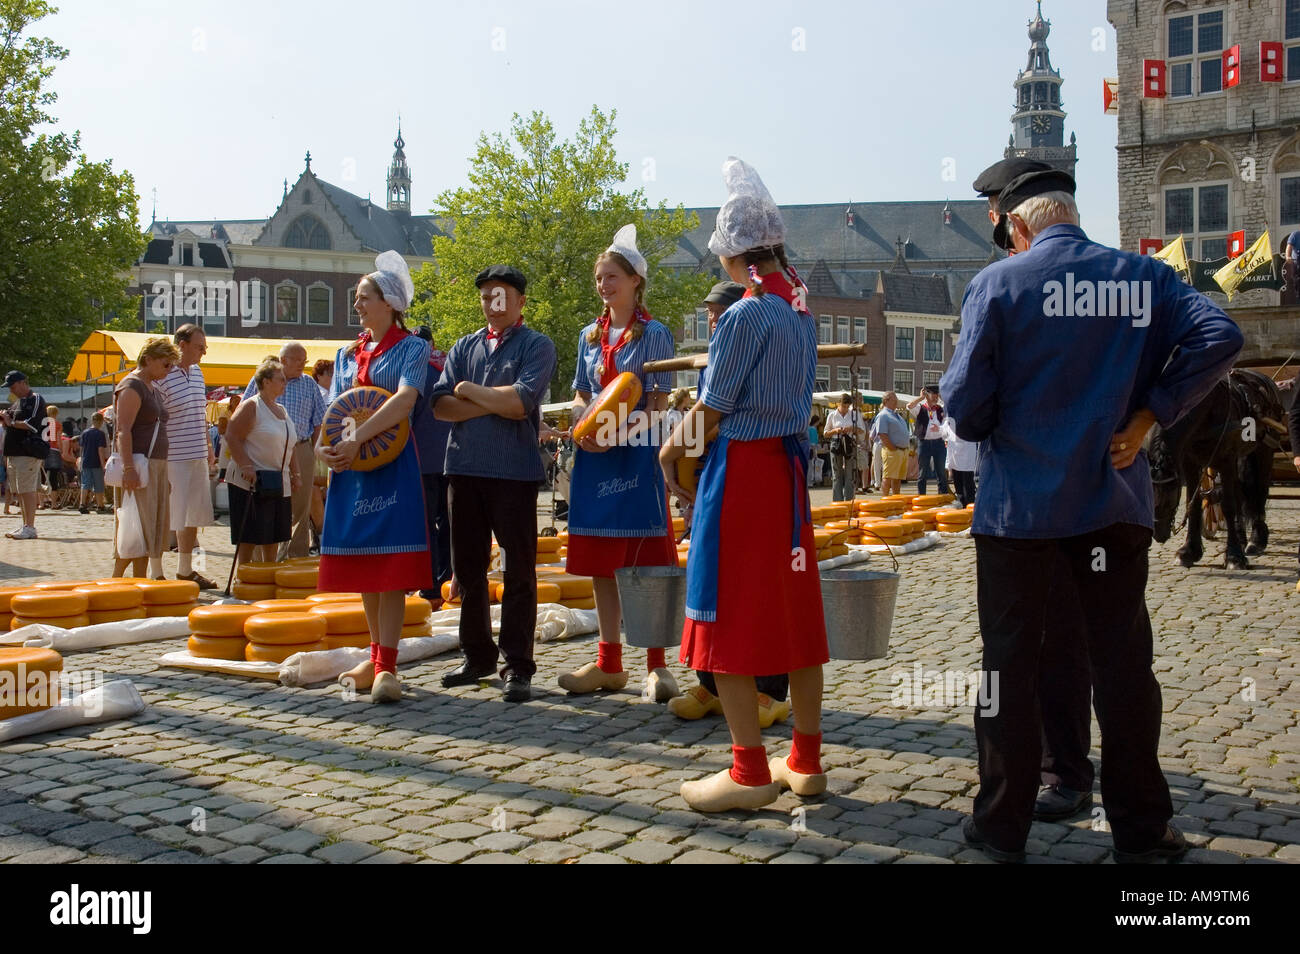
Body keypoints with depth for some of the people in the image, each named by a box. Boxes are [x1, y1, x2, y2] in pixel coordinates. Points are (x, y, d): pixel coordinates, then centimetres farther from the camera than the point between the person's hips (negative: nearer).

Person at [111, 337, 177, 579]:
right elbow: (123, 430, -18)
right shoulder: (131, 387, -9)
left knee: (153, 528, 9)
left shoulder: (153, 388, 20)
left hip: (157, 464, 10)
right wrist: (128, 468, -25)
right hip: (138, 465, -10)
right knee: (136, 528, -9)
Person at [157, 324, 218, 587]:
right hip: (172, 458, -8)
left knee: (194, 515, 14)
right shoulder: (162, 376, -13)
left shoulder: (197, 372, 12)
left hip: (198, 457, 8)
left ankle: (186, 570, 27)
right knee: (168, 519, -4)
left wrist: (208, 447, 20)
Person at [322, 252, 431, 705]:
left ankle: (386, 667, -9)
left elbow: (405, 400, -17)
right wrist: (325, 444, -8)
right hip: (350, 466, 6)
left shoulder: (411, 349, -1)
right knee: (363, 565, 8)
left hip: (392, 463, -6)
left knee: (389, 565, -9)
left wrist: (357, 438, -27)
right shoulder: (347, 354, 17)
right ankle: (376, 657, 18)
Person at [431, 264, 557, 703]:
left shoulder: (537, 346, 0)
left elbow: (520, 402, -15)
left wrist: (469, 389, -3)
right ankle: (476, 656, 23)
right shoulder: (464, 347, 14)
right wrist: (495, 403, -10)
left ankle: (518, 666, 5)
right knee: (467, 567, 11)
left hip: (514, 470, -5)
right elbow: (441, 404, 1)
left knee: (519, 570, -1)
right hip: (464, 468, 5)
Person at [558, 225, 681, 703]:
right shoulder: (590, 335, 14)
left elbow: (658, 404, -7)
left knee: (647, 562, -4)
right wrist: (584, 422, -5)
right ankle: (608, 663, 16)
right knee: (600, 563, 7)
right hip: (595, 455, 5)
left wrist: (617, 434, -20)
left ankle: (656, 664, 3)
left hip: (637, 453, -5)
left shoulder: (654, 334, -2)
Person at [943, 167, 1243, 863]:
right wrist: (1149, 414, -5)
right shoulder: (1142, 275, 3)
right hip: (1113, 497, 3)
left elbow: (966, 400, -11)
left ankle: (1002, 827, 15)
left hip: (1017, 504, -2)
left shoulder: (997, 283, -6)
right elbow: (1218, 337, -9)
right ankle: (1140, 830, 20)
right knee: (1123, 661, 11)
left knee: (1010, 662, 7)